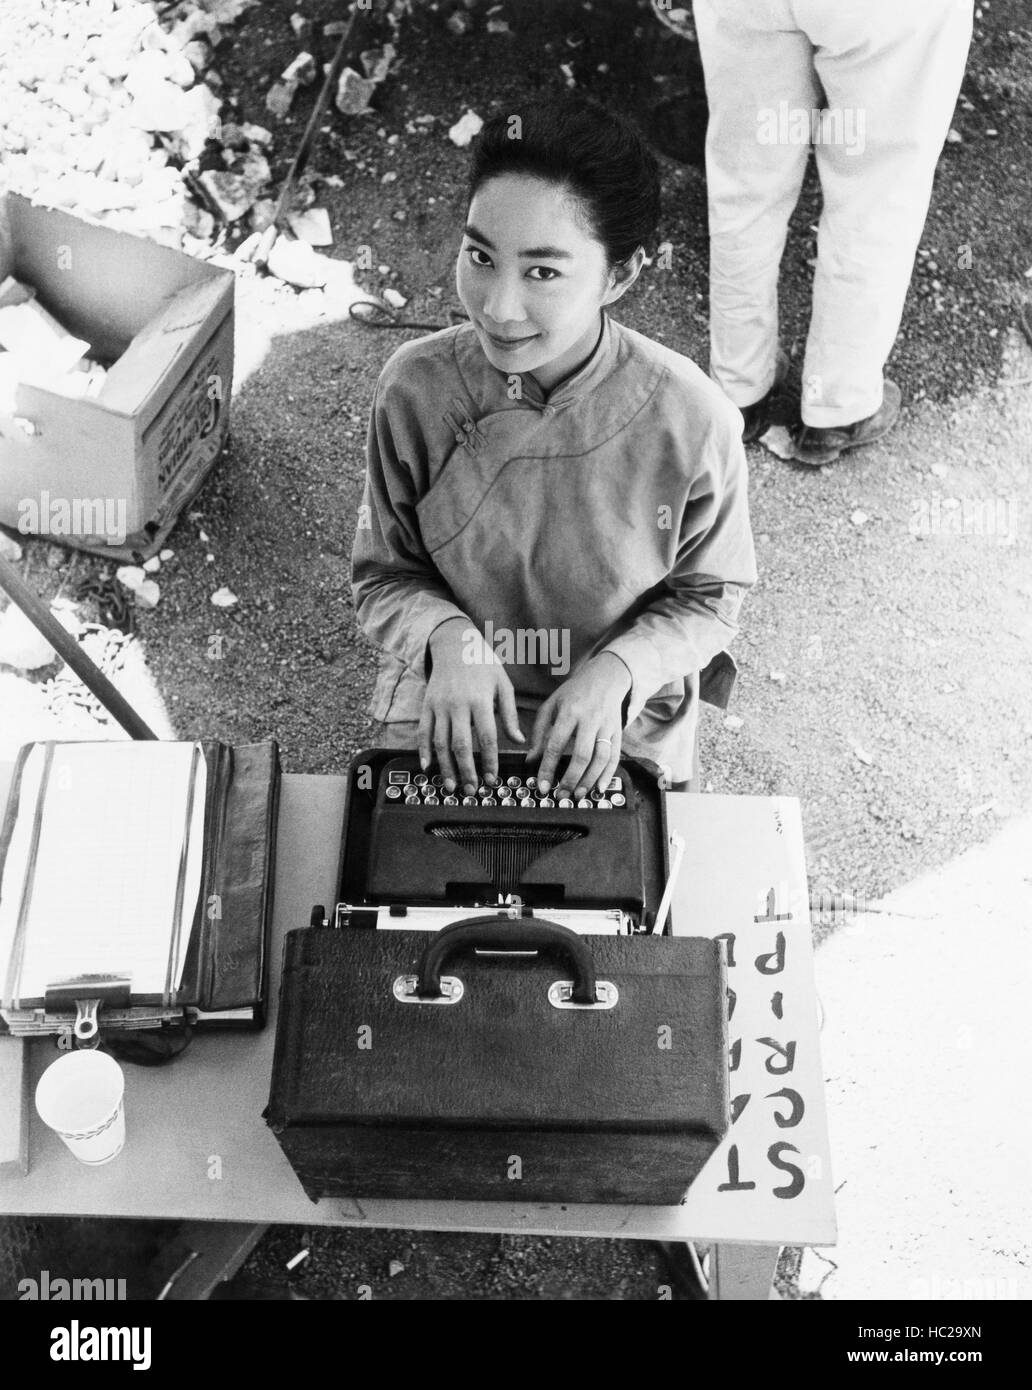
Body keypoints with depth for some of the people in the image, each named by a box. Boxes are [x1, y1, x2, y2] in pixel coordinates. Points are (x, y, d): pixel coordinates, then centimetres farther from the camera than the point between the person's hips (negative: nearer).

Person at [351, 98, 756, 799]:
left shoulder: (694, 423, -21)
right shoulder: (416, 388, -16)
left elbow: (707, 601, -5)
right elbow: (385, 577, -4)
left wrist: (616, 671, -23)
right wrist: (446, 638, -24)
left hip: (623, 722, 0)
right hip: (447, 702, 1)